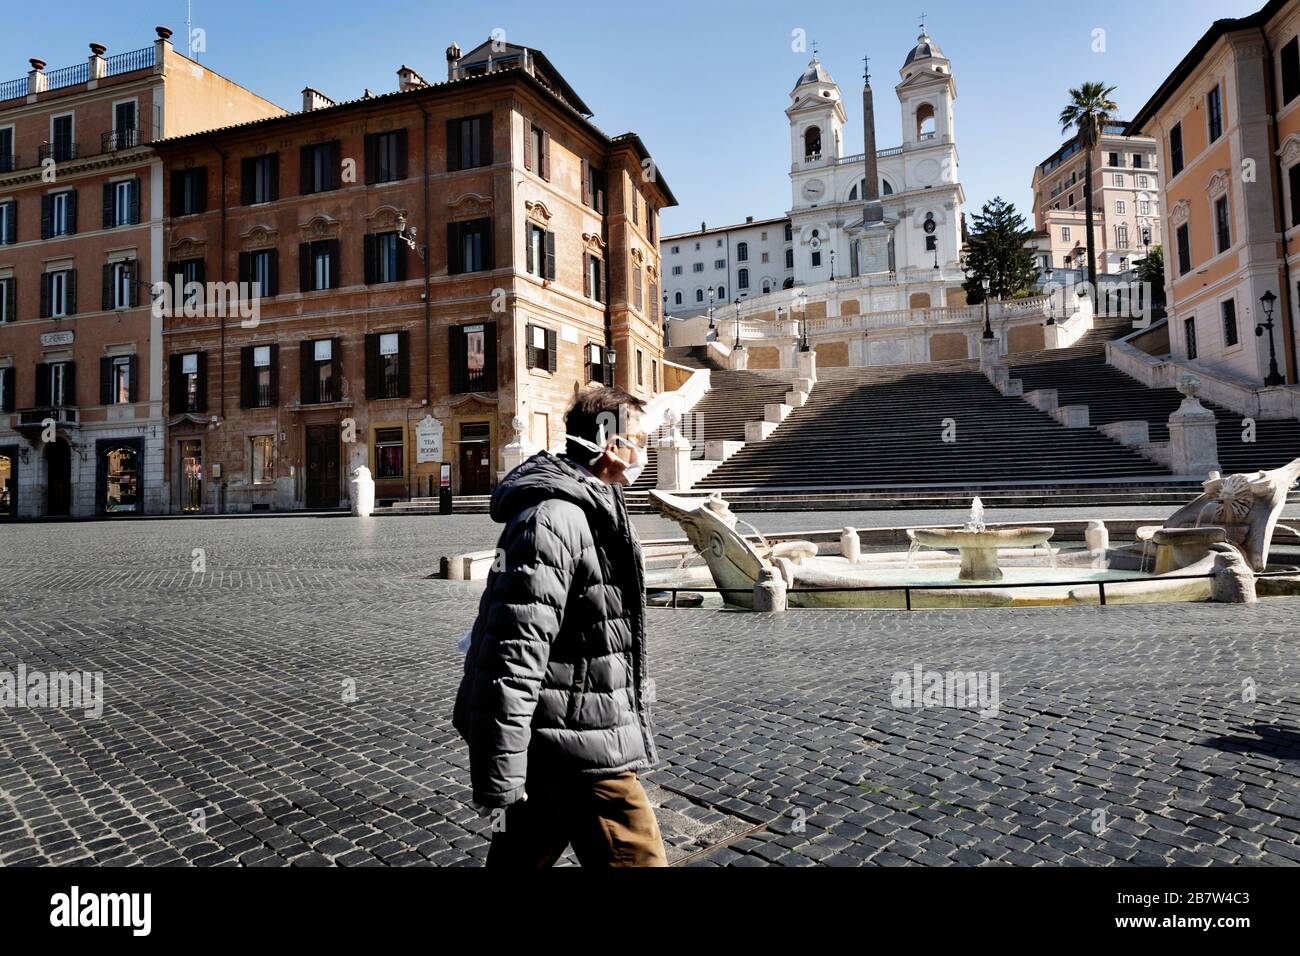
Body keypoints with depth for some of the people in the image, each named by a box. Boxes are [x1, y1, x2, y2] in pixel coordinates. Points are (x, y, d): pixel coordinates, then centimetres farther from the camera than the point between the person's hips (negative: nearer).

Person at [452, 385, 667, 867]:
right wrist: (498, 784, -22)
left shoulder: (586, 511, 15)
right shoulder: (553, 517, -20)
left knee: (522, 857, 20)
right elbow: (512, 659, -25)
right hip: (579, 755, -10)